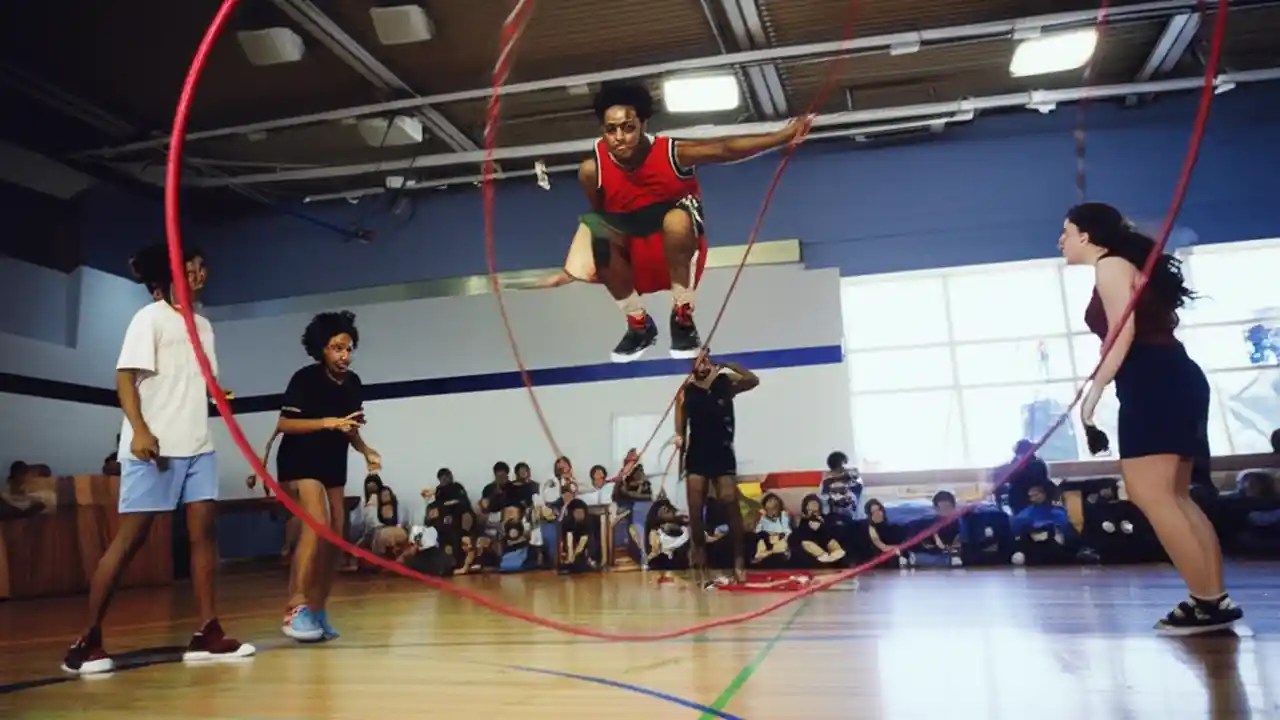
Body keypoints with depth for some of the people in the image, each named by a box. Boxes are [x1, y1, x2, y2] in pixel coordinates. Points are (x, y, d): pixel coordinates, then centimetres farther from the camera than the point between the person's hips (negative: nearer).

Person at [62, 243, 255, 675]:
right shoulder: (151, 317, -3)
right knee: (131, 536, -6)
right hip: (153, 445, -7)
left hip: (197, 444, 7)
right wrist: (139, 429, -22)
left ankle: (207, 633, 4)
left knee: (204, 529, 1)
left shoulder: (203, 325, 17)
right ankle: (87, 640, 4)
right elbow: (125, 377, -10)